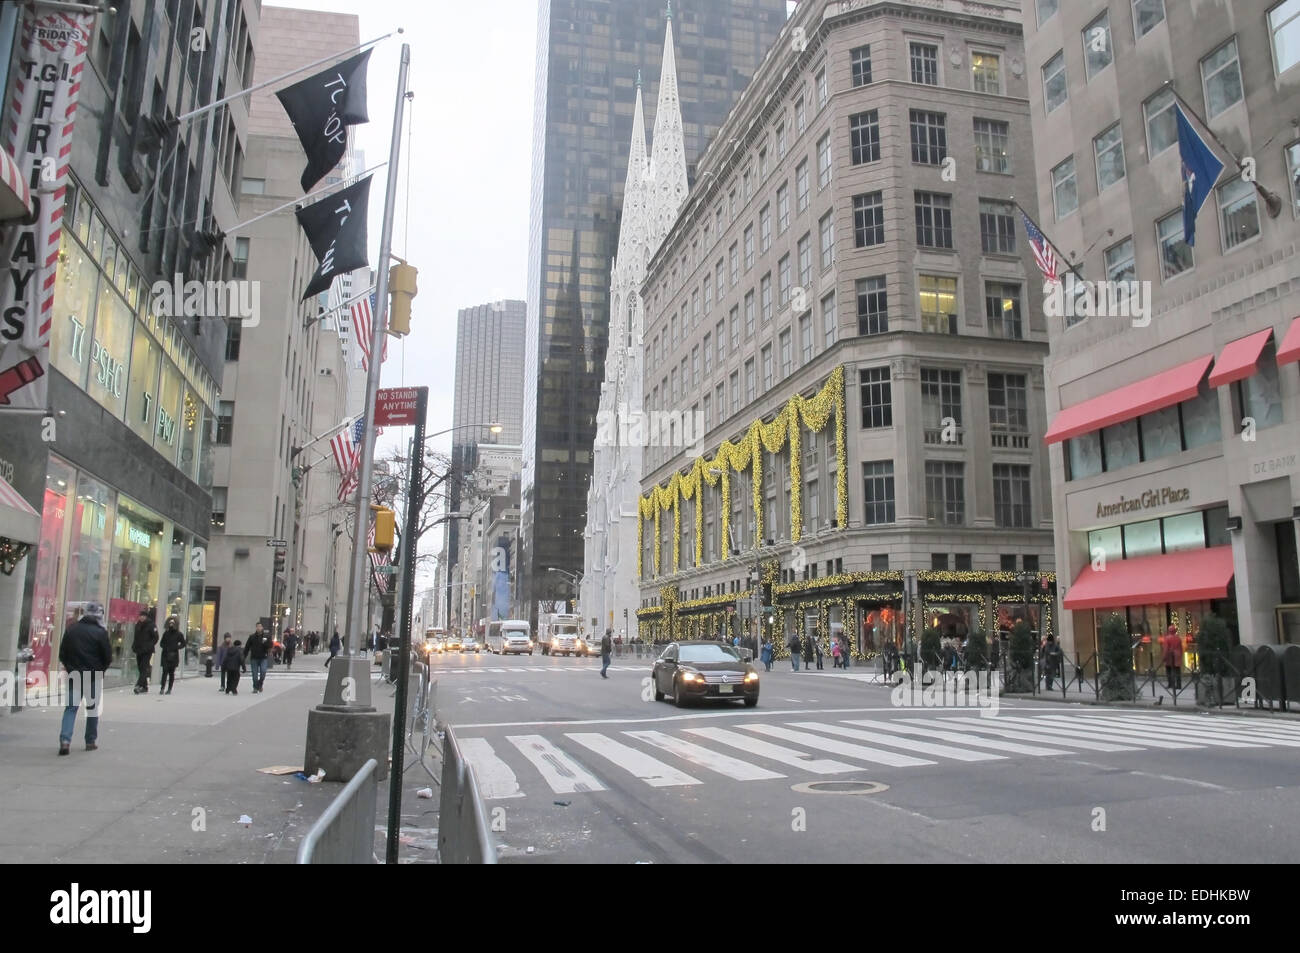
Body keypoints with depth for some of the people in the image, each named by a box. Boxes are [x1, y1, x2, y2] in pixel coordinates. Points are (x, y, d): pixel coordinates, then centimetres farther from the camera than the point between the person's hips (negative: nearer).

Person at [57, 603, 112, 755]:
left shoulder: (71, 629, 1)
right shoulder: (100, 632, -11)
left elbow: (62, 653, 6)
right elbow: (108, 657, -9)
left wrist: (69, 668, 17)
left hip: (74, 675, 3)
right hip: (94, 676, -3)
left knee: (71, 707, 5)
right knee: (93, 708, 10)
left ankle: (65, 739, -11)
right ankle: (91, 741, 15)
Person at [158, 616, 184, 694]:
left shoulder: (178, 634, 2)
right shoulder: (166, 633, 9)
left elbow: (183, 643, 5)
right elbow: (162, 643, 15)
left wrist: (176, 647, -10)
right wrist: (165, 648, -5)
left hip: (174, 656, -1)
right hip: (165, 655, 1)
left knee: (171, 672, 4)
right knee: (165, 671, -8)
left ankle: (169, 689, 10)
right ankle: (162, 688, -9)